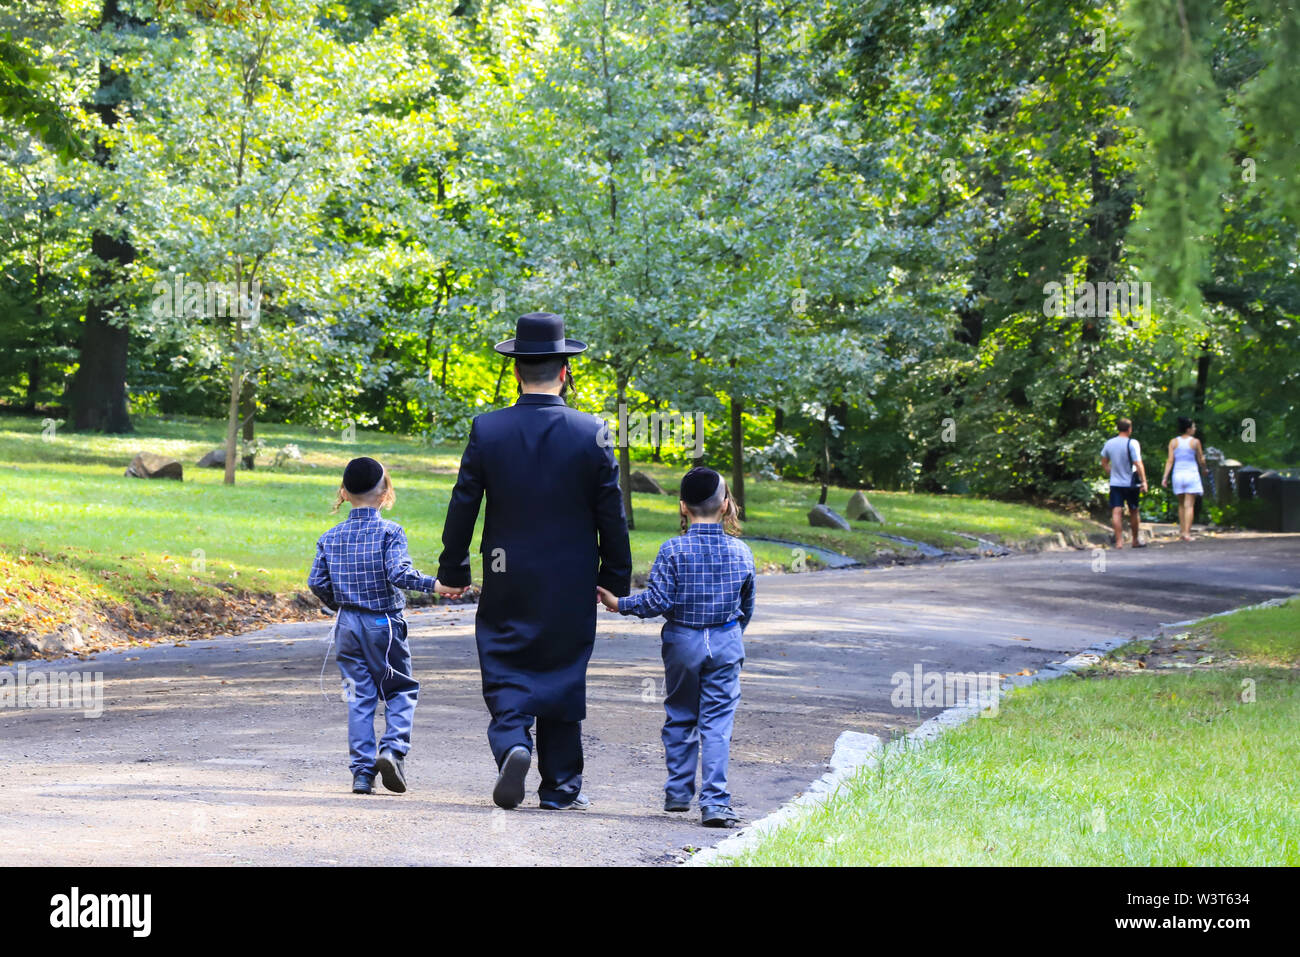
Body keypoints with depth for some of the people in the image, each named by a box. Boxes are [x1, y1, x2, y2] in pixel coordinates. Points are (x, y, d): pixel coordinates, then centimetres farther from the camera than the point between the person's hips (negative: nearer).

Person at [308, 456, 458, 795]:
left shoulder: (331, 537, 4)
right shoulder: (389, 532, -9)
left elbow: (317, 582, 2)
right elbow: (399, 573, -22)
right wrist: (434, 585, -19)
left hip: (348, 625, 3)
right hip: (384, 623, -3)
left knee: (359, 695, 6)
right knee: (400, 690, 9)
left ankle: (363, 770, 2)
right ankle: (393, 749, -14)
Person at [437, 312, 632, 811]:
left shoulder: (487, 430, -7)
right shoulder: (590, 433, -7)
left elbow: (462, 506, -2)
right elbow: (611, 516, -2)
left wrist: (453, 570, 9)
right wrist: (616, 578, 9)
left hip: (506, 583, 0)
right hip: (571, 586, 0)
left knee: (505, 674, 7)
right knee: (563, 676, 10)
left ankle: (512, 746, -20)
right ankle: (560, 786, 14)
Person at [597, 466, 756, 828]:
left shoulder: (673, 550, -12)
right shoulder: (741, 552, -2)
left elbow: (657, 601, -16)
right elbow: (747, 605, 9)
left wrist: (619, 604, -3)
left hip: (683, 642, -1)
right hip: (727, 642, 1)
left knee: (680, 718, 16)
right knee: (717, 721, 0)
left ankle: (678, 792, 23)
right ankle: (714, 801, -9)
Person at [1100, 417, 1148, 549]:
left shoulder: (1109, 444, 4)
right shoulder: (1132, 443, -12)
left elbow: (1104, 463, 14)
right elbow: (1138, 464, -16)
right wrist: (1143, 481, -12)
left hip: (1115, 483, 3)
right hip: (1131, 483, -2)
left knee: (1116, 512, -2)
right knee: (1133, 511, 12)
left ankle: (1119, 541, -11)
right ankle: (1136, 540, 22)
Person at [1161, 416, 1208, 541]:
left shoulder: (1173, 442, 2)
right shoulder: (1195, 442, -5)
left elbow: (1170, 460, -3)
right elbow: (1201, 461, 2)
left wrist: (1165, 477, -2)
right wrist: (1204, 468, 24)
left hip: (1178, 474, 3)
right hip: (1192, 474, -3)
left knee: (1181, 504, 17)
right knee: (1189, 505, -3)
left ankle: (1182, 531, 19)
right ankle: (1187, 532, -12)